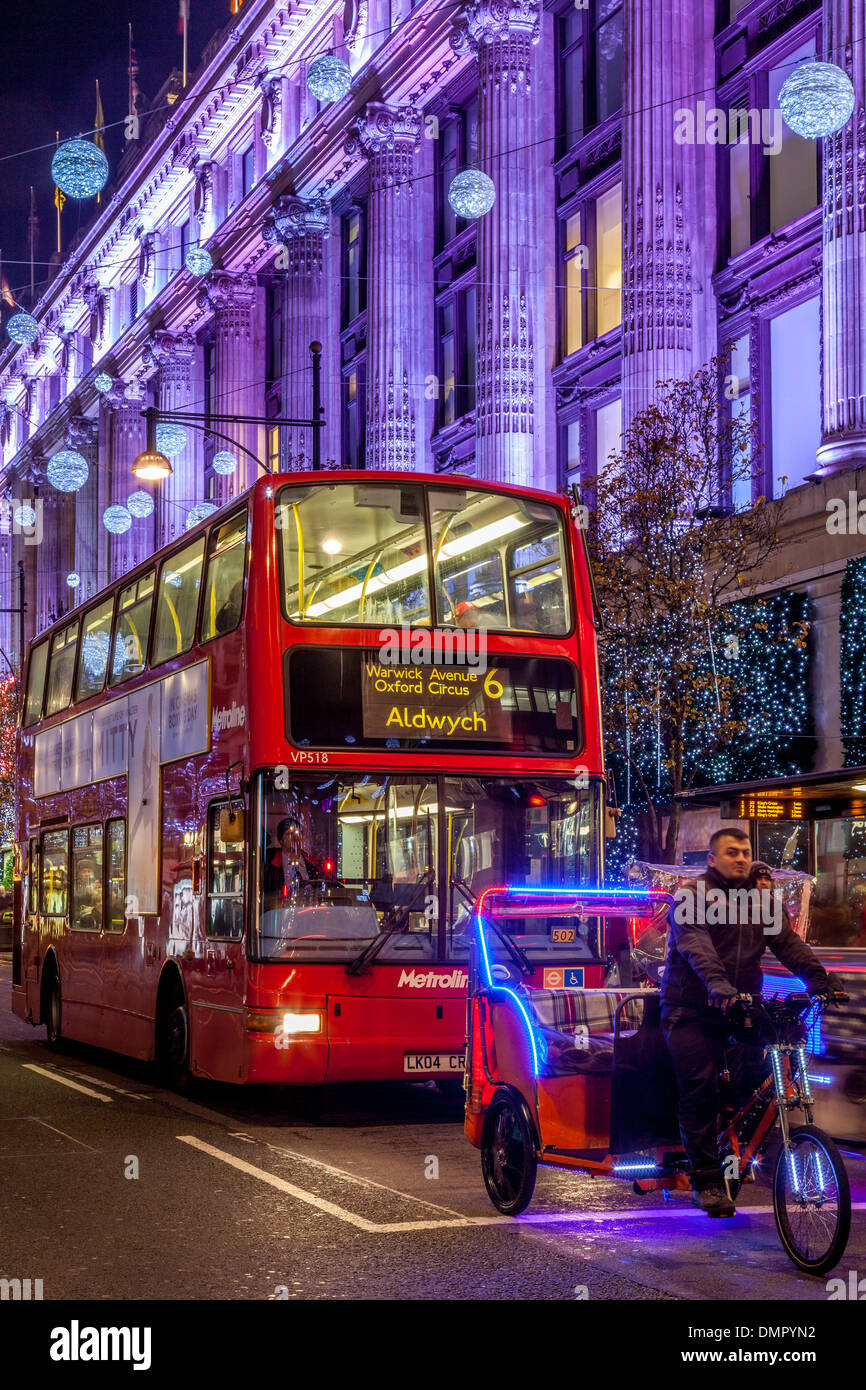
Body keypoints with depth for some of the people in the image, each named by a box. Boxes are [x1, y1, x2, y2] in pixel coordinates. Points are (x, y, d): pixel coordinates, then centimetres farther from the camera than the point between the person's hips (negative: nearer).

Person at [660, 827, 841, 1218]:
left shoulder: (760, 900, 10)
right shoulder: (691, 895, -7)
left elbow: (787, 942, -1)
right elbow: (695, 945, -24)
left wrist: (819, 979, -18)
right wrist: (717, 983, -41)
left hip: (742, 1006, 4)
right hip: (693, 1011, -4)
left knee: (754, 1083, -9)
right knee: (699, 1092, -7)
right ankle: (706, 1181, -1)